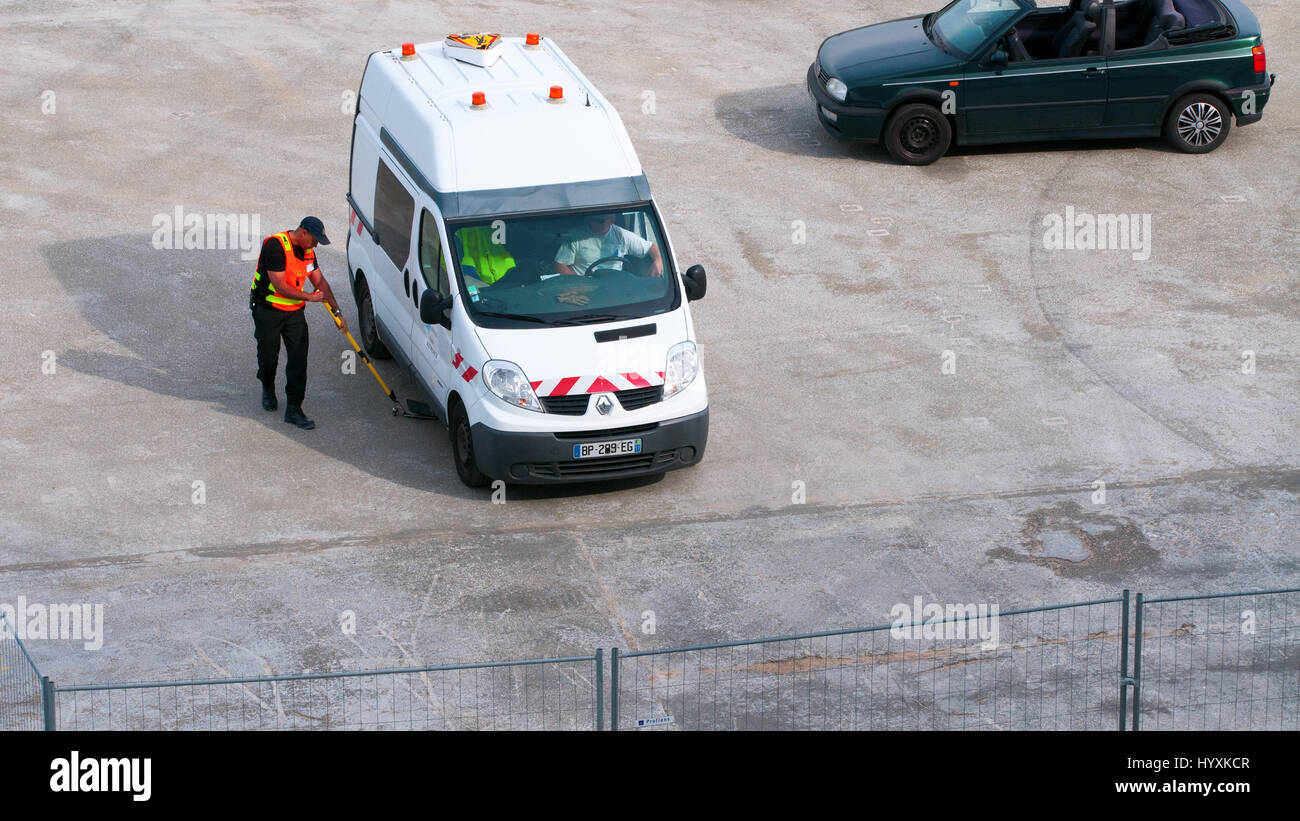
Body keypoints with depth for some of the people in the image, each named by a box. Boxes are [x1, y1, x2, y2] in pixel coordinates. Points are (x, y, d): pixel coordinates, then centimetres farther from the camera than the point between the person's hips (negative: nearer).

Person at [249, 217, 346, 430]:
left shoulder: (307, 251, 3)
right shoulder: (275, 246, -22)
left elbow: (320, 282, 10)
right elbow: (280, 287, -24)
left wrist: (337, 311, 6)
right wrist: (310, 297, -15)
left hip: (294, 311, 6)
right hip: (268, 310, -6)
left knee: (298, 360, -5)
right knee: (268, 356, 9)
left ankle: (294, 409, -4)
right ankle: (268, 389, 40)